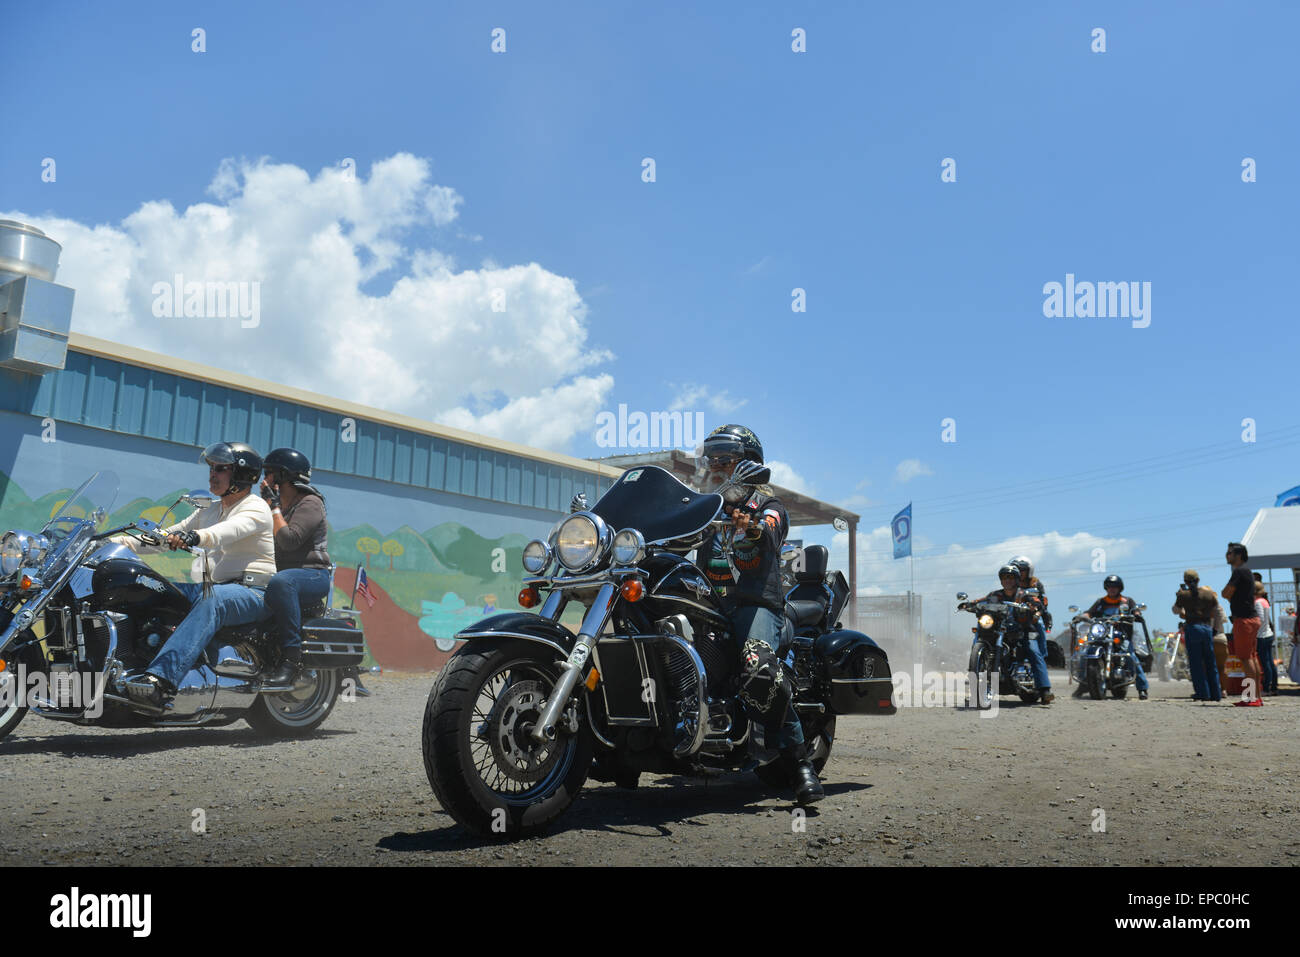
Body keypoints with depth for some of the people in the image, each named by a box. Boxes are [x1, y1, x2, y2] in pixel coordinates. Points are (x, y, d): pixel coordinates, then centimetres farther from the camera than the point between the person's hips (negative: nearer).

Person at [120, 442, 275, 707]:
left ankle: (161, 678, -53)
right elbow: (168, 535, 19)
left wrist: (196, 536, -44)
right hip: (217, 586, 8)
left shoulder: (256, 507, -4)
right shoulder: (208, 512, 23)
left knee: (211, 600, -39)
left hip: (253, 590, -8)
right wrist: (123, 542, 6)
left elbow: (232, 530, -25)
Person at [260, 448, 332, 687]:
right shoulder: (279, 504, 21)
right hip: (283, 573, 9)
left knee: (280, 582, -40)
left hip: (313, 575, -9)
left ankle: (291, 656, -41)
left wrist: (273, 506, -13)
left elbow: (289, 540, -21)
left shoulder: (310, 503, -6)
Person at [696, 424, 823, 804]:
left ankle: (797, 760, -23)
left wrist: (751, 528, -37)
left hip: (756, 604, -5)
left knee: (758, 667, -32)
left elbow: (769, 531, -12)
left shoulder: (767, 504, 11)